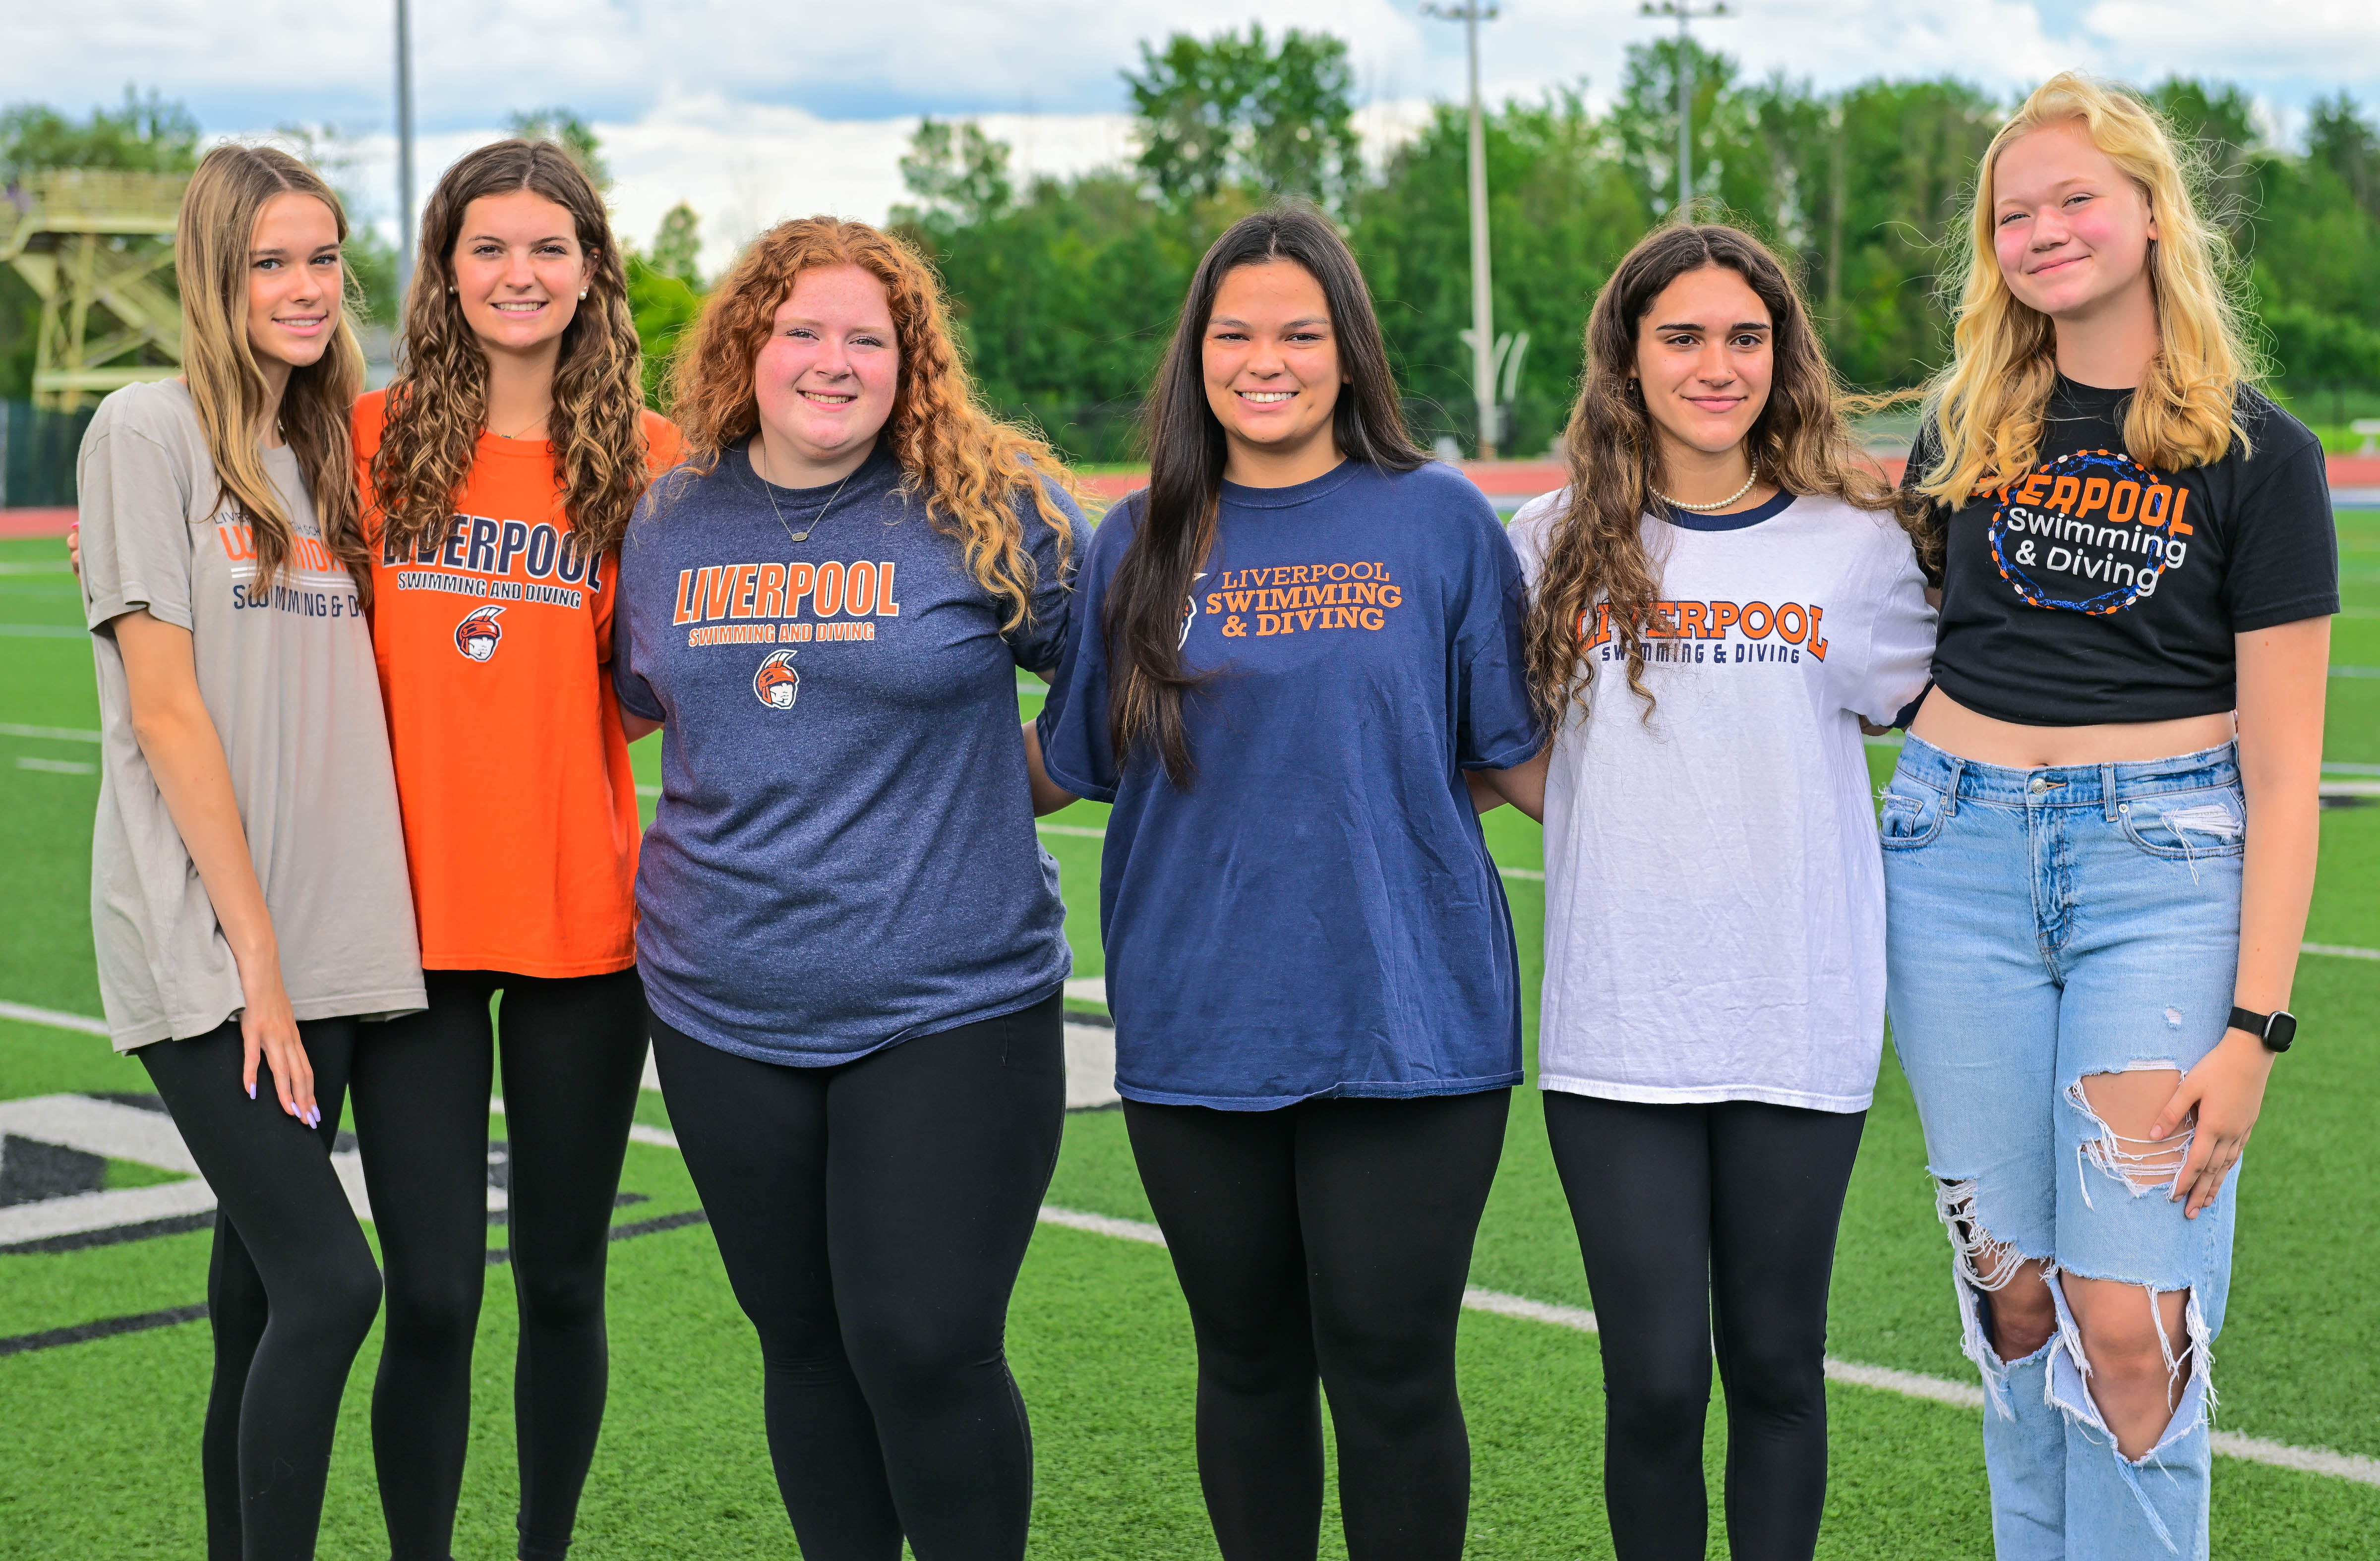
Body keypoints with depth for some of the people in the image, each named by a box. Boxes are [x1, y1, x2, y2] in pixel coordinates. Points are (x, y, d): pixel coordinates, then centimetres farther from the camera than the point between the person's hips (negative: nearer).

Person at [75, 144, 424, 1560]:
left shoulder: (333, 452, 15)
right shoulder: (150, 433, -5)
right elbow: (165, 705, -10)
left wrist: (311, 942, 6)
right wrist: (252, 946, -12)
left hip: (324, 944, 6)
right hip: (200, 944, -6)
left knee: (266, 1295, 9)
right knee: (329, 1285, -14)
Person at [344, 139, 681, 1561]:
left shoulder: (647, 460, 2)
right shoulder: (372, 440, 1)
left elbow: (641, 690, 8)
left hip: (584, 915, 1)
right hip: (411, 909, -1)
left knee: (563, 1281, 12)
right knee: (434, 1295, -2)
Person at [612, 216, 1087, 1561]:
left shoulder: (994, 508, -6)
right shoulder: (671, 524, 6)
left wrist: (1004, 789, 0)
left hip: (948, 1008, -4)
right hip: (726, 1010, 4)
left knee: (926, 1347, -8)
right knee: (805, 1343, 14)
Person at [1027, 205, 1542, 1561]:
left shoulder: (1441, 520, 1)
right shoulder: (1140, 542, 7)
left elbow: (1521, 749, 6)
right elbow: (1066, 766, 13)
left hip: (1406, 1022, -2)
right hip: (1199, 1027, 2)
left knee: (1389, 1372, -1)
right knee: (1249, 1360, 14)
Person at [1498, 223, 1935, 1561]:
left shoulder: (1860, 541, 3)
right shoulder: (1555, 545, 4)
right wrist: (1622, 825, 2)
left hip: (1802, 1029, 0)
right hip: (1615, 1032, 0)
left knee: (1776, 1364, 10)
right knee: (1656, 1380, 0)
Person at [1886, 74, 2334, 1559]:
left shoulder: (2257, 455, -2)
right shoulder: (1969, 428, 10)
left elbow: (2282, 769, -5)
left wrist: (2254, 1026, -10)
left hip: (2167, 862, -3)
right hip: (1961, 851, 4)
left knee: (2131, 1320, -7)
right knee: (2015, 1294, 7)